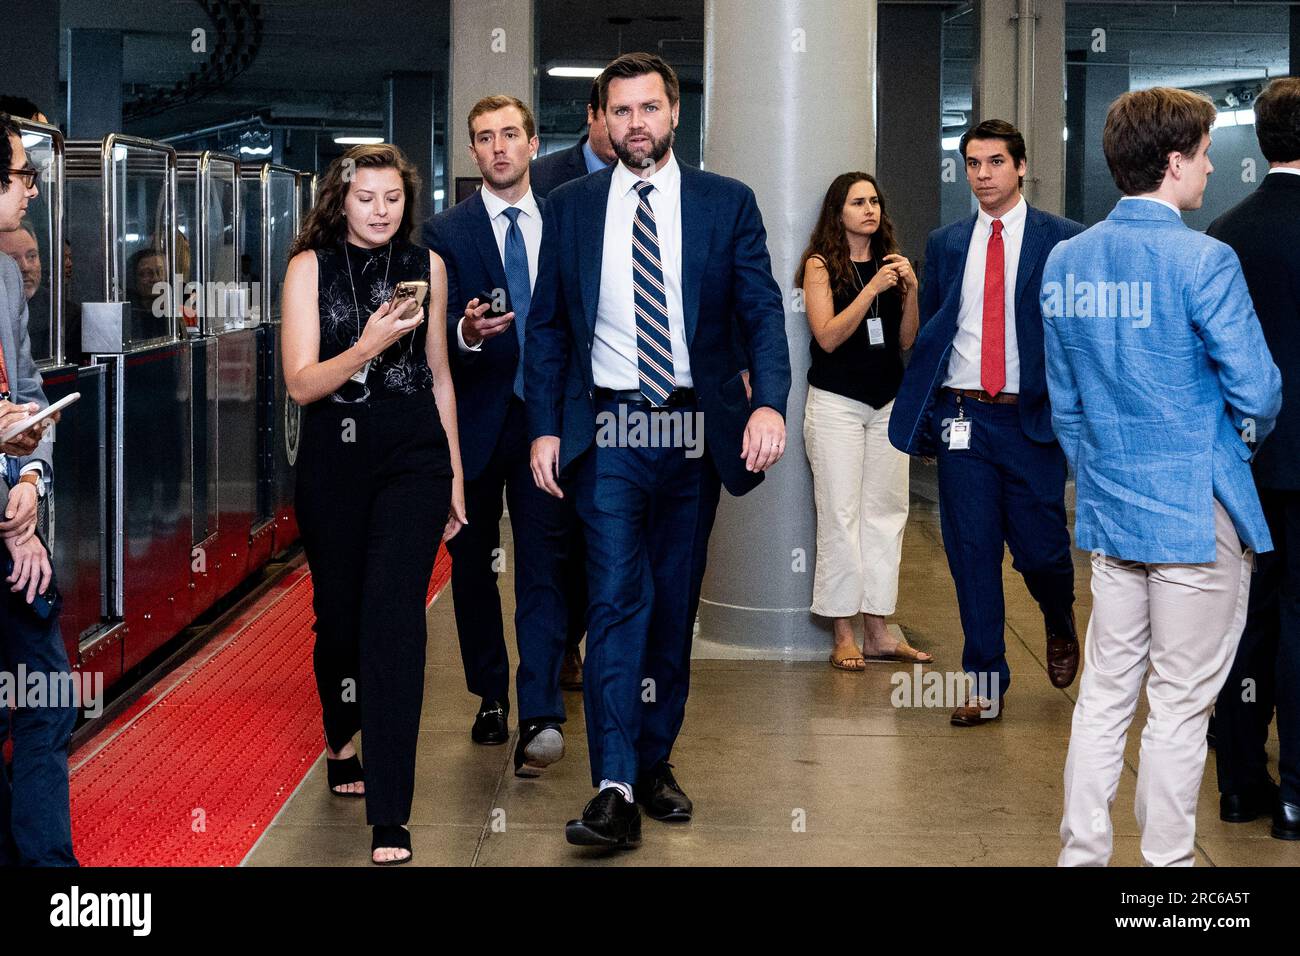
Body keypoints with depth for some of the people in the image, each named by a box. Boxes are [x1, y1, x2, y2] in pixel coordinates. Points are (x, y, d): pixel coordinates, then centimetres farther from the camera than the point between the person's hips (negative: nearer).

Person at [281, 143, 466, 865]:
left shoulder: (427, 266, 7)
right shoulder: (311, 267, 1)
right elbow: (302, 384, -7)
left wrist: (455, 476, 16)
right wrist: (369, 346, -23)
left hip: (414, 456, 0)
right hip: (335, 459, 1)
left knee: (393, 613, -13)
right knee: (338, 609, 12)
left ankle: (391, 820, -15)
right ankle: (342, 740, 43)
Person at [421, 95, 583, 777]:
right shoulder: (446, 232, 2)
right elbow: (435, 332, -4)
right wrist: (466, 333, -26)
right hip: (475, 418, 0)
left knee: (544, 564, -8)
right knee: (473, 563, 10)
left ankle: (540, 716, -14)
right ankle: (490, 697, 25)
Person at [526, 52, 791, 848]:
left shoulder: (727, 203, 3)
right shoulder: (571, 207, 5)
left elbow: (763, 310, -2)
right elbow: (548, 327, 8)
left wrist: (770, 401, -17)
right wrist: (545, 428, 0)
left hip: (694, 431, 1)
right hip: (607, 430, -1)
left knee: (675, 605, 9)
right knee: (617, 598, -12)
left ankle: (656, 763, 23)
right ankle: (615, 789, -15)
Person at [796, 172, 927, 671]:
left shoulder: (890, 260, 9)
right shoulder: (821, 264, -2)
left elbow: (907, 340, 9)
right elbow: (828, 336, -12)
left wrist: (909, 290, -7)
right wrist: (872, 289, -18)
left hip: (888, 402, 5)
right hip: (837, 402, -5)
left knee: (886, 513, 4)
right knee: (840, 516, -4)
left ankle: (877, 631, 10)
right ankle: (843, 634, 1)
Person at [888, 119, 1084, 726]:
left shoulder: (1063, 240, 1)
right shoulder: (945, 244, 11)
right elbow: (927, 333, 13)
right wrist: (920, 415, 6)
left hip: (1031, 419, -2)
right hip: (961, 417, 3)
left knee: (1040, 549, 0)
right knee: (972, 554, 3)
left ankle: (1060, 622, 34)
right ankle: (985, 682, 12)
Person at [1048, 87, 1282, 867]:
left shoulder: (1066, 261, 5)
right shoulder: (1203, 261, -15)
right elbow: (1258, 393, -14)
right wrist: (1248, 430, 8)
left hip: (1109, 511, 6)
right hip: (1196, 511, -6)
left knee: (1104, 694, 13)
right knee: (1181, 707, 3)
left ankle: (1082, 853, 17)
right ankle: (1167, 862, 11)